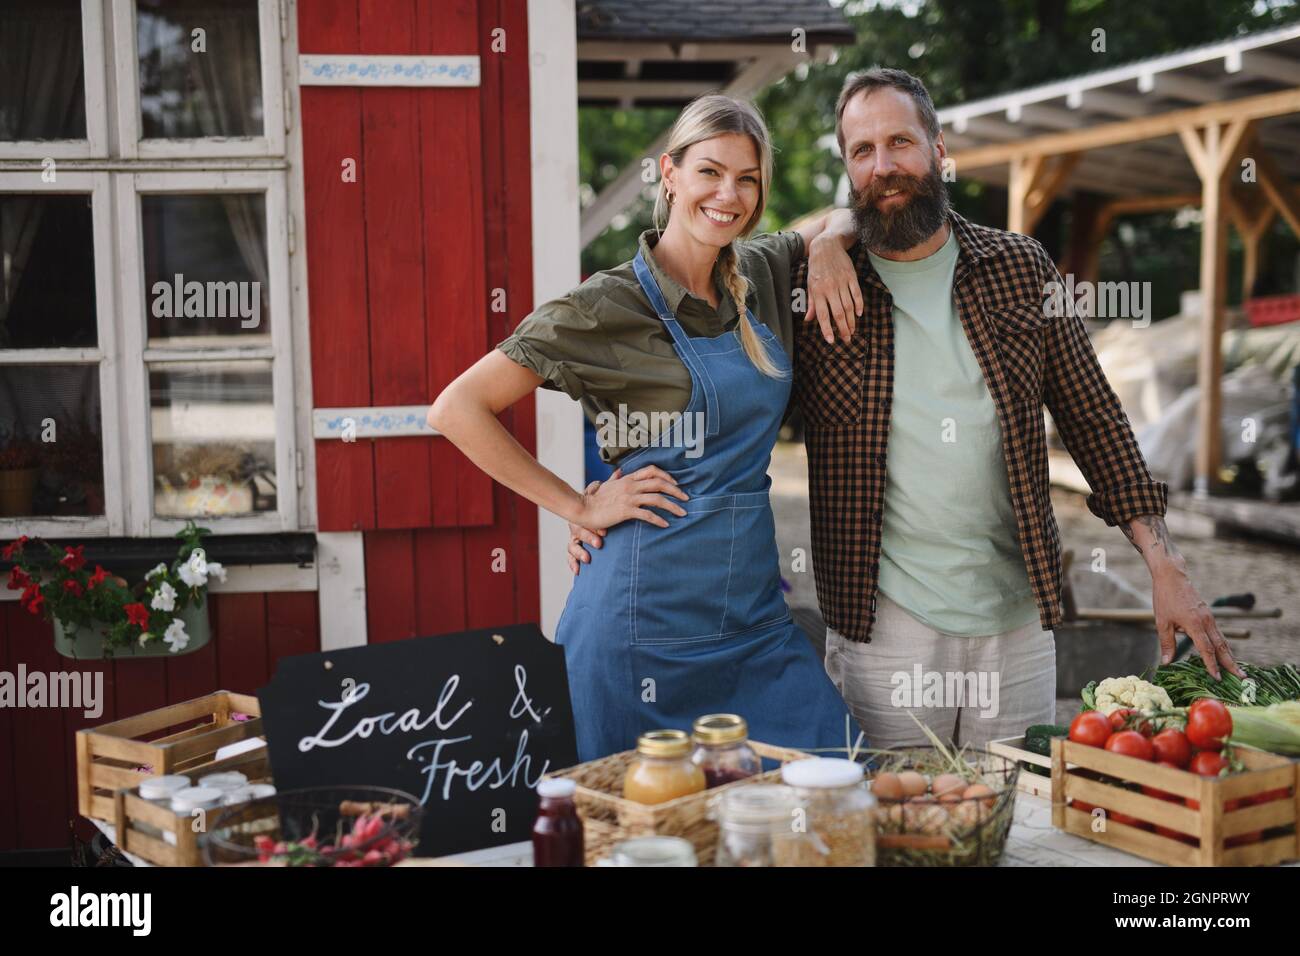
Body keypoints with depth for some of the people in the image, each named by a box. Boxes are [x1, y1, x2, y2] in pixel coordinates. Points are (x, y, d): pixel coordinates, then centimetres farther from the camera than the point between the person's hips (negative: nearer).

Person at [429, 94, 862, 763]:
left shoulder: (761, 276, 7)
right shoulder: (610, 306, -10)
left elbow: (842, 218, 29)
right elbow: (457, 409, -12)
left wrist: (828, 248, 5)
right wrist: (579, 508, -10)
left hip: (755, 611, 6)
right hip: (647, 612, -6)